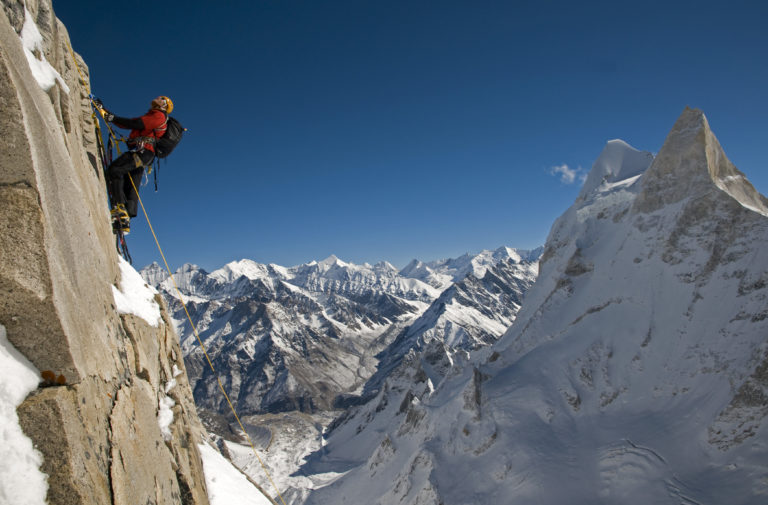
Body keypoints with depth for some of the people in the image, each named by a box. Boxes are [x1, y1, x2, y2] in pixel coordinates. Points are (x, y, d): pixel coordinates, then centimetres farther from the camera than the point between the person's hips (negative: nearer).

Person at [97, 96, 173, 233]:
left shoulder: (159, 116, 4)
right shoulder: (149, 117, 33)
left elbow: (137, 124, -11)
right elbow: (126, 124, 28)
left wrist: (113, 118, -8)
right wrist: (104, 111, 27)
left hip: (142, 151, -9)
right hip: (141, 154, 9)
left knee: (114, 170, -19)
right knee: (130, 188, 3)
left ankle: (119, 207, -27)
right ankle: (124, 222, 2)